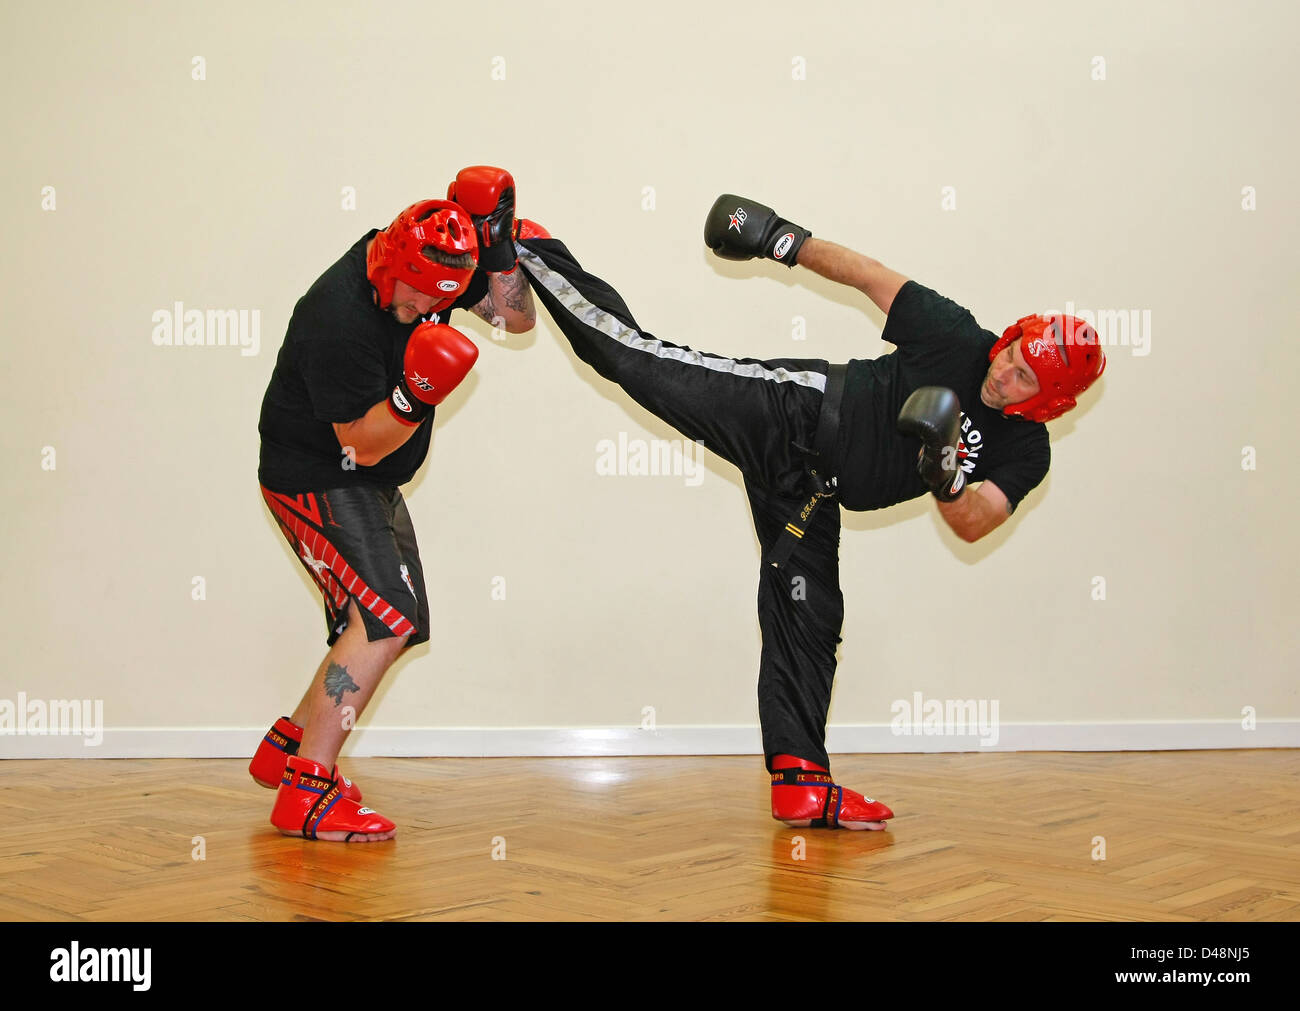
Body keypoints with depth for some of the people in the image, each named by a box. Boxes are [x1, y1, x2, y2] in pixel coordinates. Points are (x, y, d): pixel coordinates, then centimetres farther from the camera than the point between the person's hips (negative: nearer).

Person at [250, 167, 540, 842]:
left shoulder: (435, 265, -8)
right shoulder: (339, 316, -30)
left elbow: (517, 318, 2)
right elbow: (361, 444, -25)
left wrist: (500, 247, -15)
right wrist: (412, 398, -43)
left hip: (367, 482, 9)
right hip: (313, 477, -9)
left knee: (397, 626, 14)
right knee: (385, 620, -21)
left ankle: (287, 746, 25)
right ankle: (304, 792, -17)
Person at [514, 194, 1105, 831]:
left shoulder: (1027, 453, -1)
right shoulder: (958, 338, -9)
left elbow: (970, 526, -9)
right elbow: (870, 275, -1)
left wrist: (947, 478, -29)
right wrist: (788, 242, -5)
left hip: (810, 496, 3)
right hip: (792, 411, -3)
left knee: (808, 624, 0)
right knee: (643, 363, -14)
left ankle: (800, 782, 5)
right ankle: (531, 255, 0)